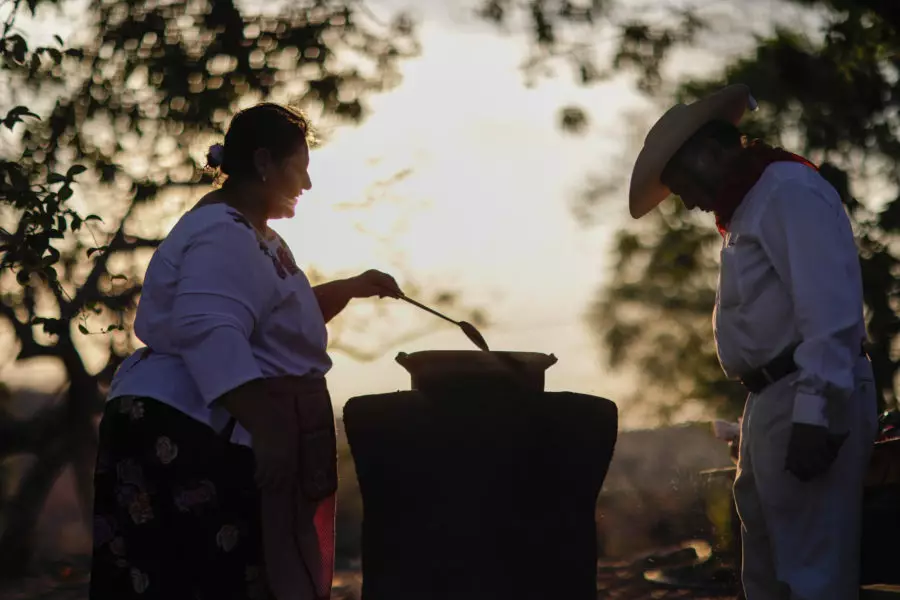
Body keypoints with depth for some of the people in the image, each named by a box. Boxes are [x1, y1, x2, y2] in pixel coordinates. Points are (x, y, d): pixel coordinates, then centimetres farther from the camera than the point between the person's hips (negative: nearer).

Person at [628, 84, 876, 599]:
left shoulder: (790, 191, -10)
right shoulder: (750, 208, 22)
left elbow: (830, 312, -20)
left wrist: (817, 414, -24)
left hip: (809, 404, -11)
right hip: (774, 401, 11)